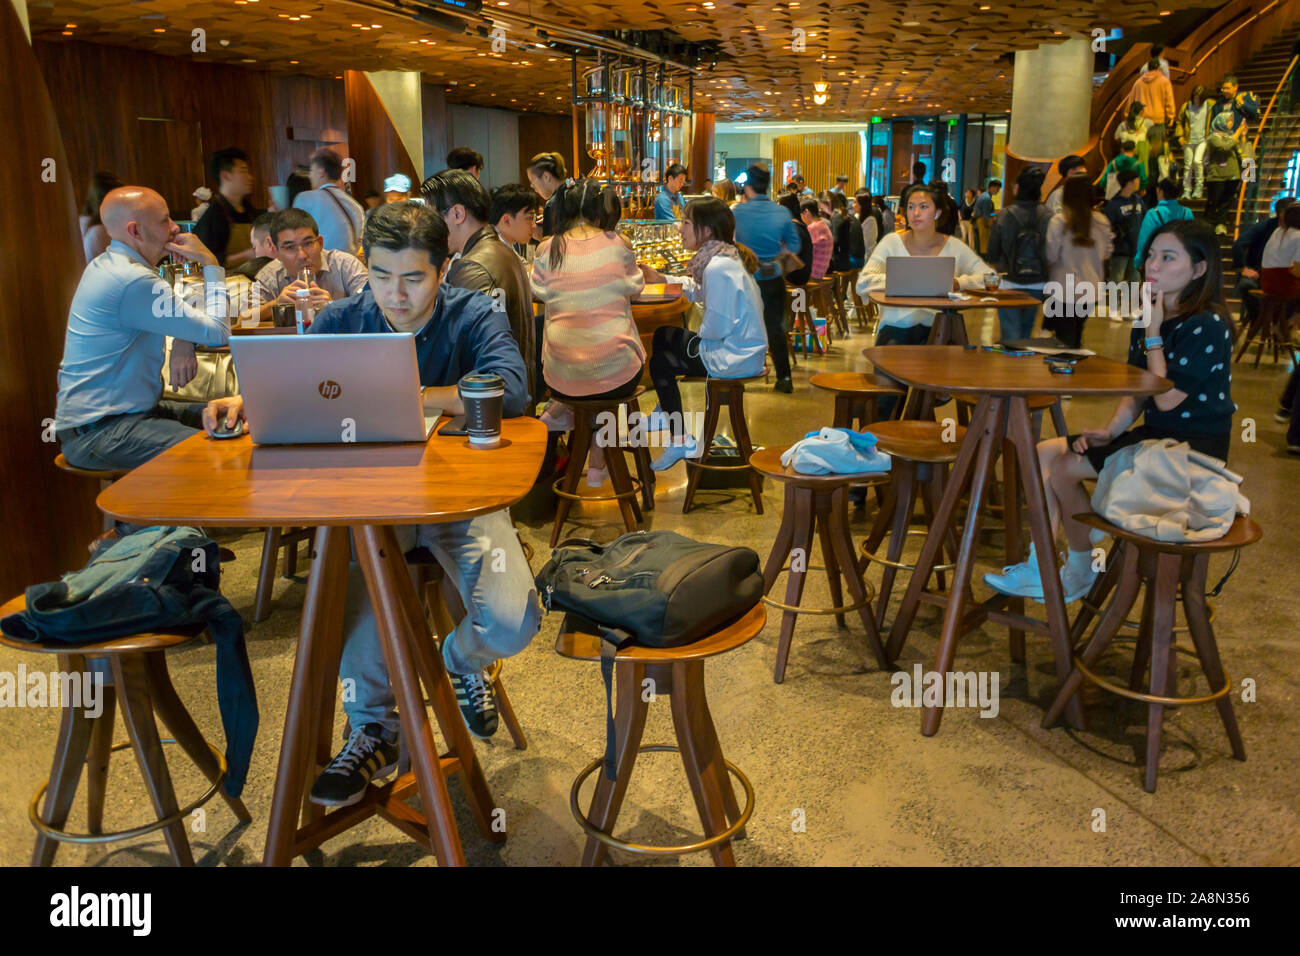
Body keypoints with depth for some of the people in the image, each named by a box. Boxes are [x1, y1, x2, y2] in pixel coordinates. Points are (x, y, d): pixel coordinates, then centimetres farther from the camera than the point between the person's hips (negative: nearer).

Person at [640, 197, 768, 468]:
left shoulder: (718, 268, -25)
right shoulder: (726, 255, 6)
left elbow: (716, 328, -25)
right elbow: (699, 291, 20)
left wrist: (700, 334, -5)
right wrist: (662, 280, 15)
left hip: (734, 358, -10)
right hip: (741, 348, 10)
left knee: (660, 361, 3)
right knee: (663, 335, 22)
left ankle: (681, 441, 9)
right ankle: (666, 411, 37)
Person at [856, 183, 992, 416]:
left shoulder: (954, 247, 7)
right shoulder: (892, 242, 4)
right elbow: (863, 283, -9)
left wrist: (958, 282, -19)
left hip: (936, 330, 1)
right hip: (896, 327, -1)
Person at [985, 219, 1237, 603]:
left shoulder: (1208, 326, -17)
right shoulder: (1149, 317, 9)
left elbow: (1167, 399, -22)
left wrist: (1153, 335, -18)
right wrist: (1112, 430, -5)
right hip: (1154, 434, 9)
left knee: (1065, 468, -19)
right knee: (1044, 454, -4)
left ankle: (1080, 573, 2)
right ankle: (1039, 567, -4)